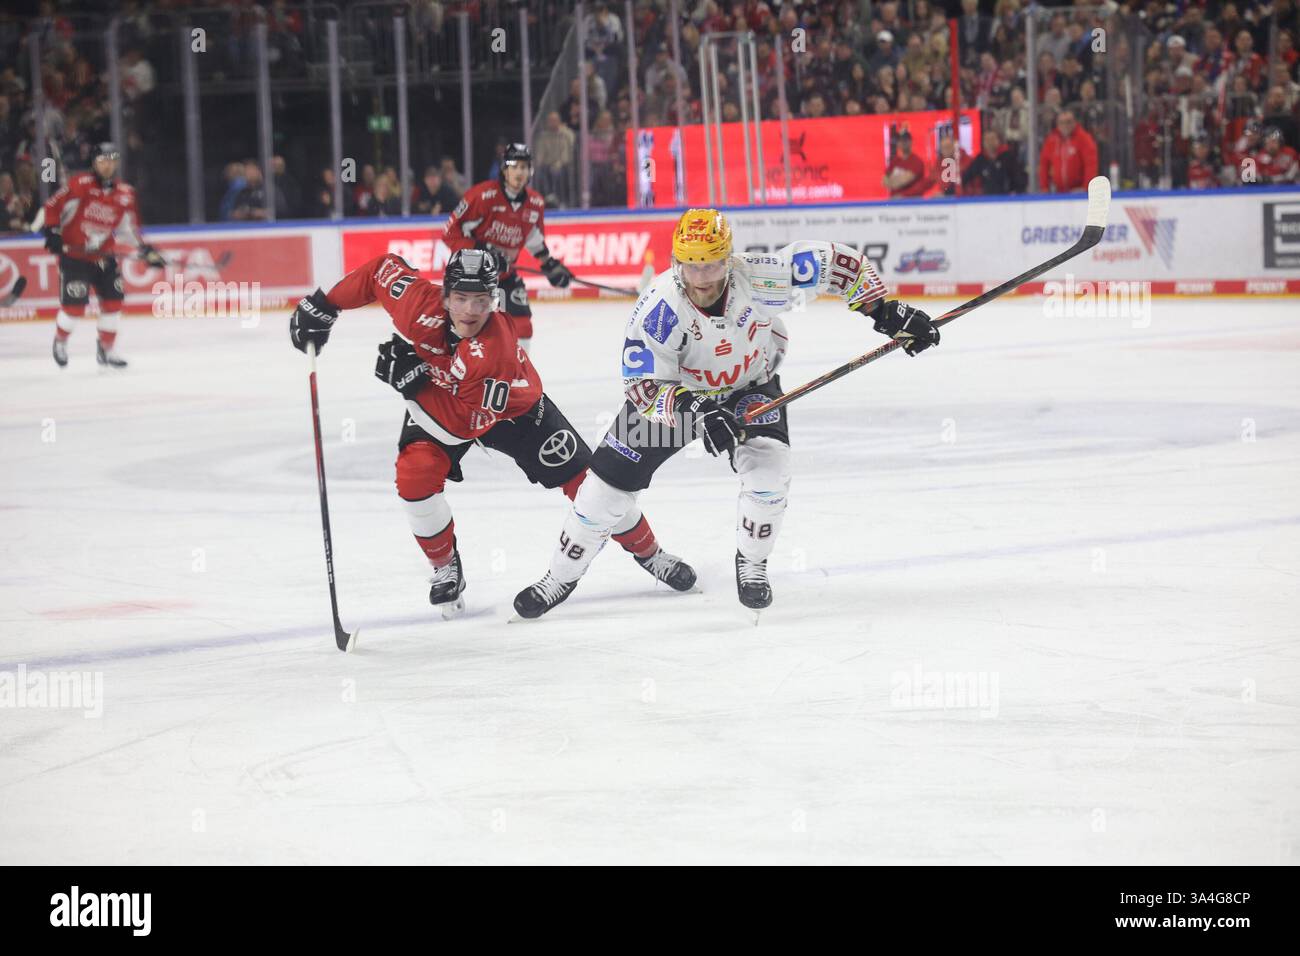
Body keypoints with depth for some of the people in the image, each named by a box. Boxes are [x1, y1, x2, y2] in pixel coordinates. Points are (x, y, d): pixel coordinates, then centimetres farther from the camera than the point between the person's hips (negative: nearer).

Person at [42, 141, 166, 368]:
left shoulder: (125, 194, 3)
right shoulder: (80, 185, -13)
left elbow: (130, 228, 11)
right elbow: (53, 206, -7)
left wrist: (146, 251, 1)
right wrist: (52, 232, -16)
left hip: (104, 256, 5)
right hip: (73, 253, -5)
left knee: (113, 300, 0)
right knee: (74, 305, -10)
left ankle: (106, 349, 16)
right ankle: (60, 342, 18)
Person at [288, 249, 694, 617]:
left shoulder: (497, 351, -42)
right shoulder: (420, 302, -33)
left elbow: (469, 422, -41)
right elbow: (380, 269, -13)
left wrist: (415, 380, -44)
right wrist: (322, 307, -10)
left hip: (510, 407, -3)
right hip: (434, 400, 3)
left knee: (581, 476, -4)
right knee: (415, 475, -23)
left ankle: (649, 553, 19)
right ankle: (446, 567, 3)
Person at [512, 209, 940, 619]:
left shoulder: (760, 277, -32)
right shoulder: (658, 309, -35)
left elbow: (834, 260, -20)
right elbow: (643, 387, -33)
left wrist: (885, 310, -22)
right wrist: (696, 411, -48)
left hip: (751, 385, 1)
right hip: (677, 389, -1)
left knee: (768, 471, -21)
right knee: (613, 476, -3)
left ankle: (751, 564, 7)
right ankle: (562, 576, 16)